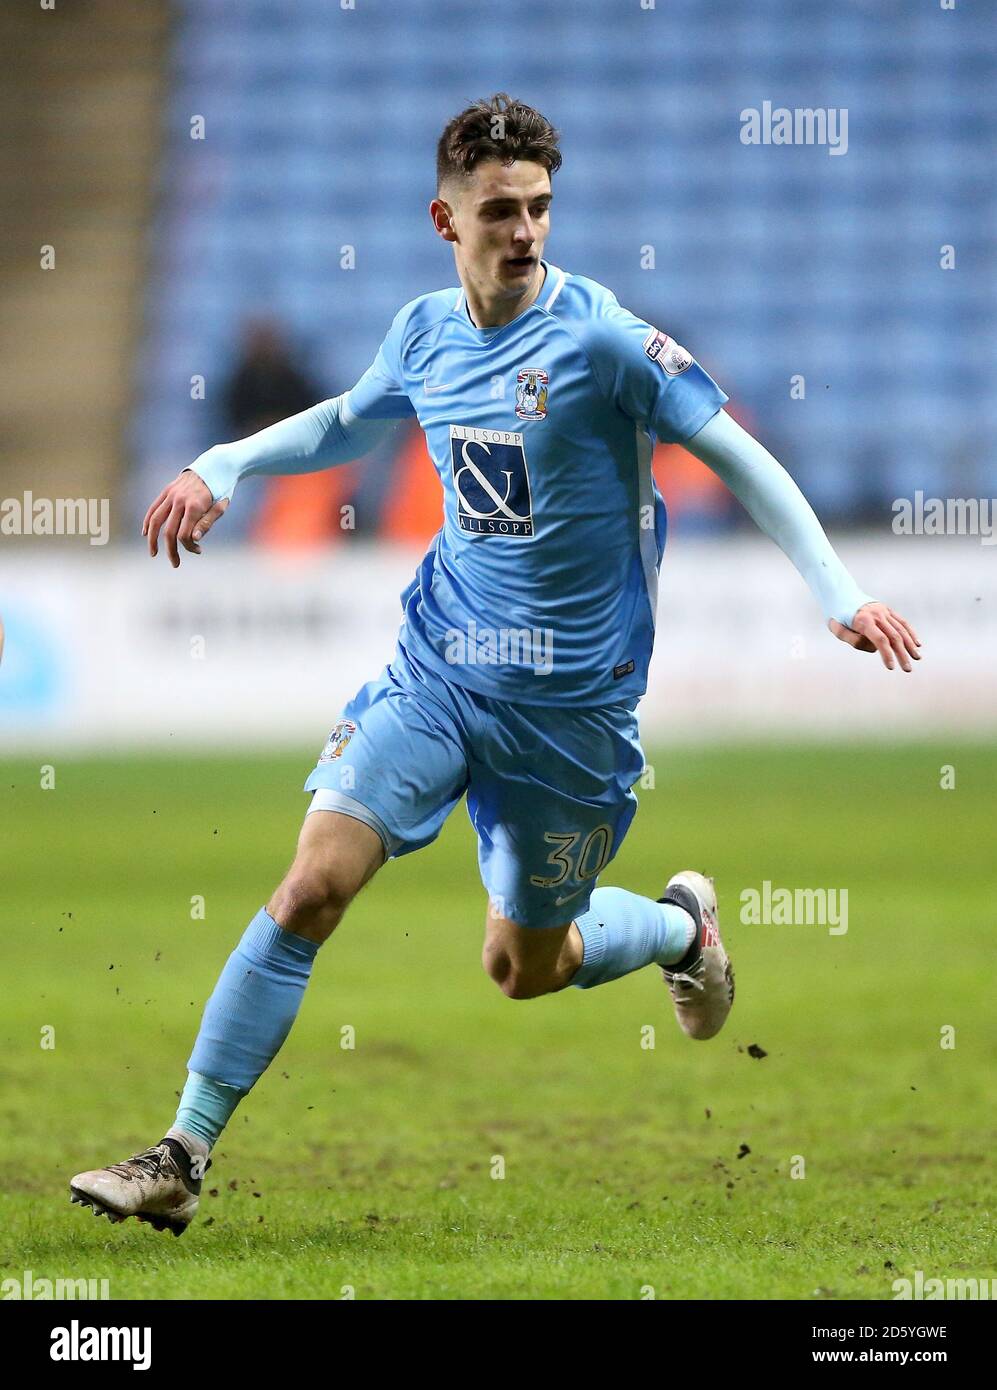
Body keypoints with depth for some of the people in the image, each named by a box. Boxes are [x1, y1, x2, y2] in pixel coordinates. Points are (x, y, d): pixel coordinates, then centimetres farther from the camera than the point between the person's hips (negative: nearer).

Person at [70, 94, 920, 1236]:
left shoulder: (602, 338, -15)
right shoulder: (425, 331, 2)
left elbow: (736, 456, -9)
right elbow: (350, 420, 25)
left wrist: (840, 595, -14)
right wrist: (223, 467, 15)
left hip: (570, 699, -3)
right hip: (437, 664, 3)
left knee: (525, 970, 10)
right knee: (313, 884, -14)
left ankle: (680, 922, 44)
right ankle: (181, 1159, -10)